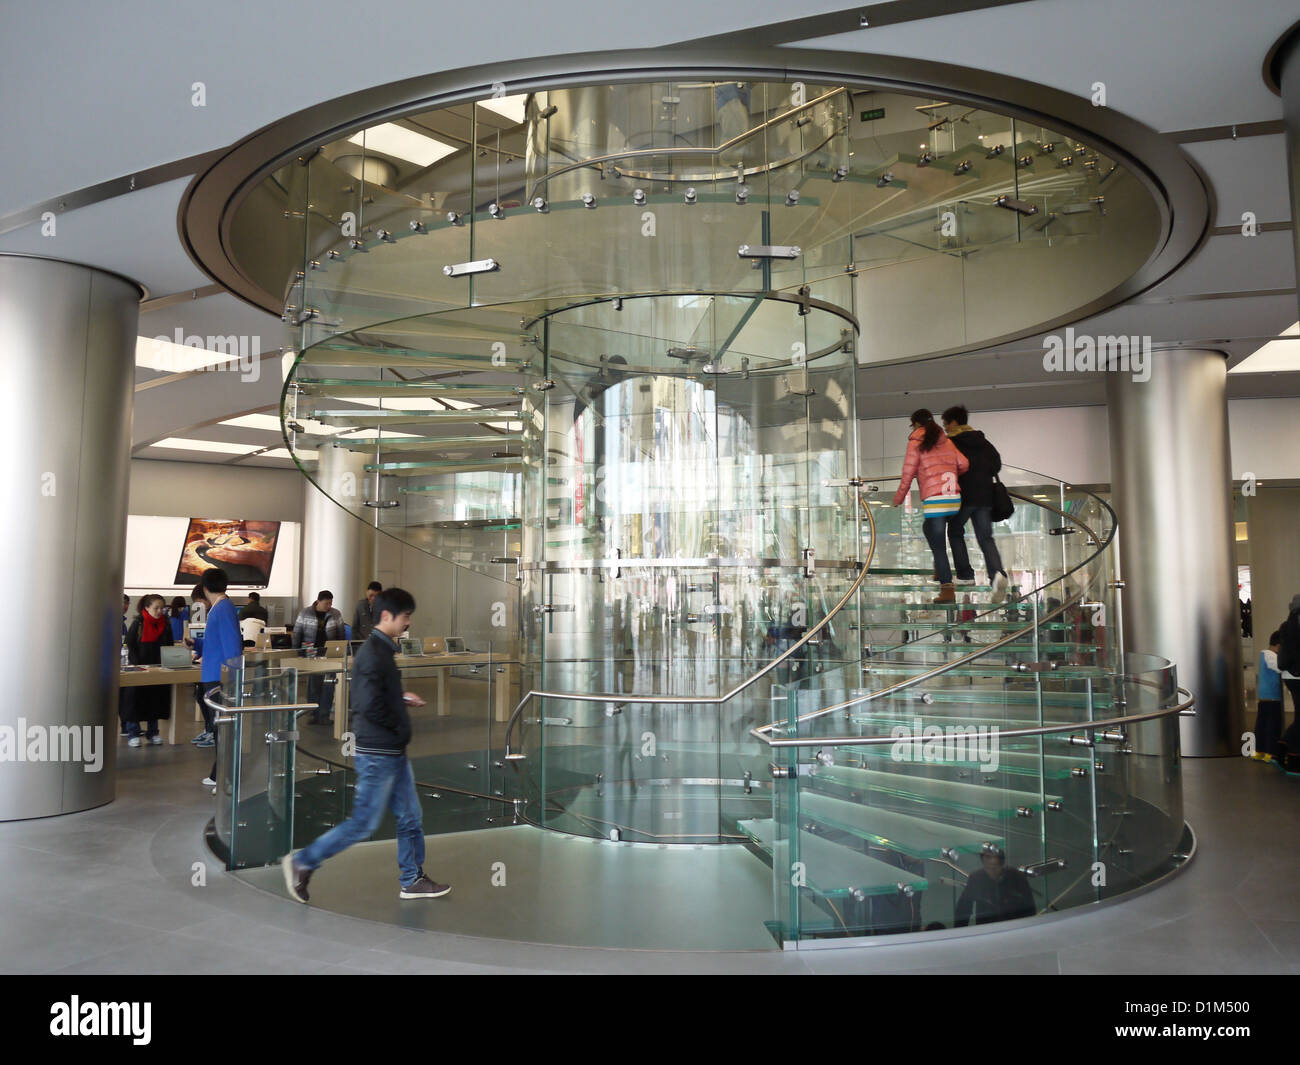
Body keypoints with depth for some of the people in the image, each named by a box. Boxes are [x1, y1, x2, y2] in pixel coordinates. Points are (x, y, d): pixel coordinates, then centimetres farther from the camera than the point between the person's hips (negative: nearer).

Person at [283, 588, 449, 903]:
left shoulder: (383, 650, 10)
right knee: (363, 824, 1)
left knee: (411, 818, 14)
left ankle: (413, 880, 25)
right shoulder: (373, 653, -20)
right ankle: (302, 863, 15)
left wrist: (403, 698, 11)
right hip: (377, 755, -10)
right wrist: (400, 726, -13)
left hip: (393, 753, 10)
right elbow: (370, 706, -27)